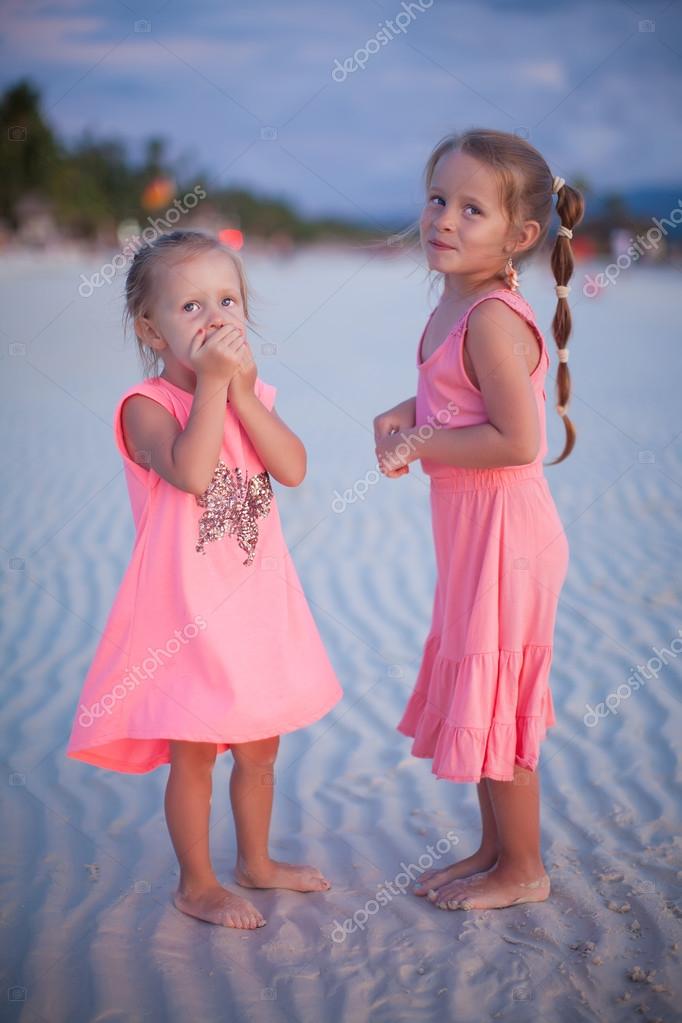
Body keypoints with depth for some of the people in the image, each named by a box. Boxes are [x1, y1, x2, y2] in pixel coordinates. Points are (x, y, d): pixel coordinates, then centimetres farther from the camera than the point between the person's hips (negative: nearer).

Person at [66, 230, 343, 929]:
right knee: (193, 752, 5)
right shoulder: (147, 406, -13)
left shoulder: (249, 394, 6)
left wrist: (241, 390, -16)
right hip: (186, 607, -6)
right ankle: (197, 884, 23)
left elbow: (293, 468, -10)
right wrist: (211, 383, -26)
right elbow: (190, 471, -32)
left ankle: (256, 862, 38)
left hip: (255, 598, 6)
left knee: (259, 743, 19)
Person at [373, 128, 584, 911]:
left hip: (503, 531, -10)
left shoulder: (493, 319, -22)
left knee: (494, 698, 3)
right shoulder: (455, 305, 7)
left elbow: (518, 440, -27)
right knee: (474, 689, 19)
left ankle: (523, 870, 22)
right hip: (469, 529, 10)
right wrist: (402, 416, 4)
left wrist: (422, 446, -18)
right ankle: (494, 848, 35)